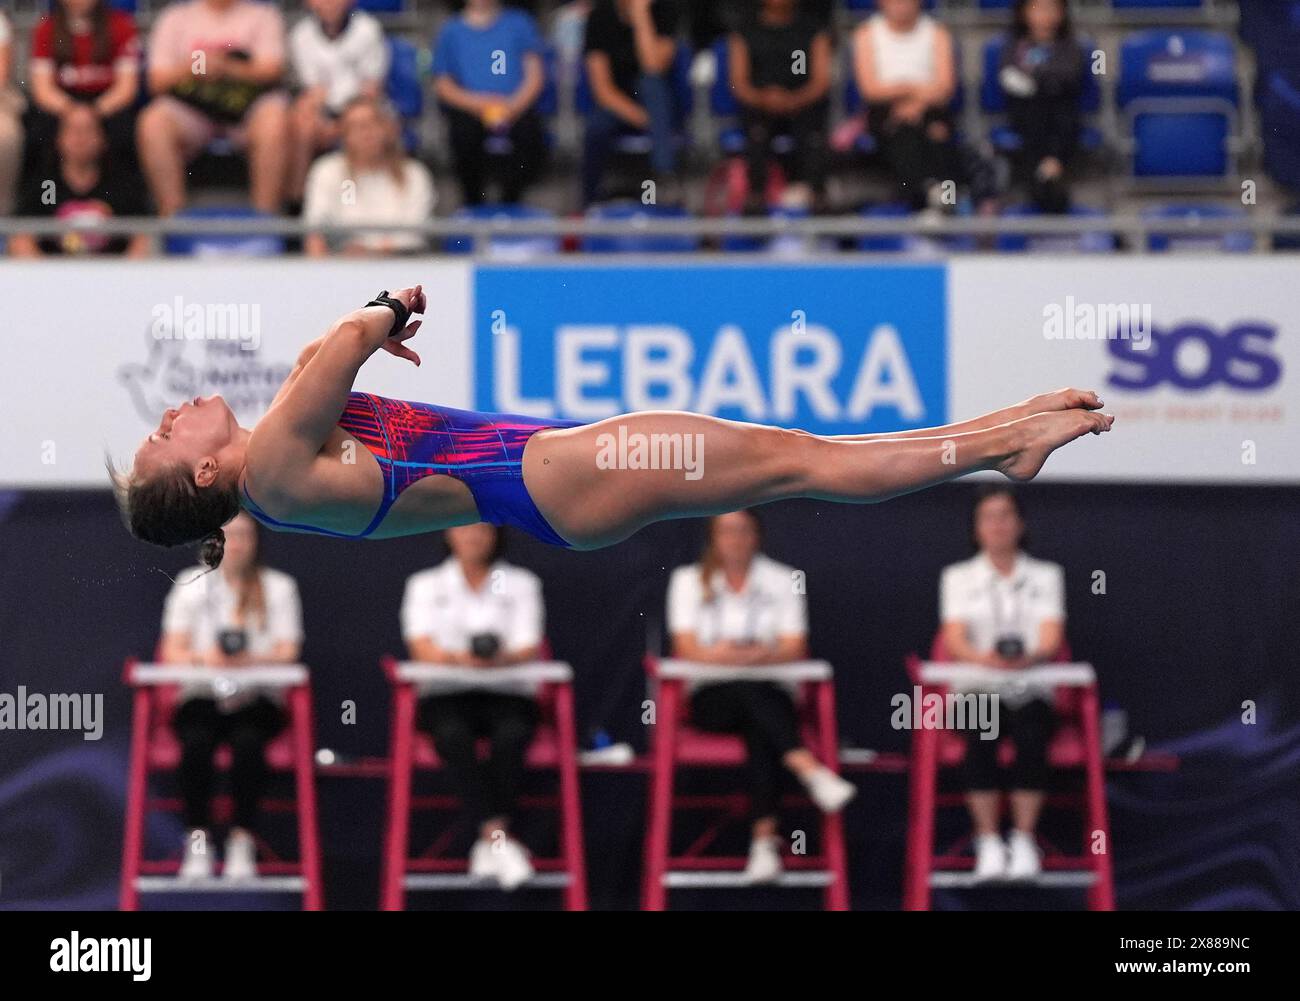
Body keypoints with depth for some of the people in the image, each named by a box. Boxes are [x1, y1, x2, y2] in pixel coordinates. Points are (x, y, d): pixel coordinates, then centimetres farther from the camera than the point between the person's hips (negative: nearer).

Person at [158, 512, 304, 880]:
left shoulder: (278, 587, 8)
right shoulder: (191, 585, 9)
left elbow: (287, 653, -2)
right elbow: (171, 653, 2)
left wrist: (249, 660, -22)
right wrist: (204, 657, -21)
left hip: (255, 698, 0)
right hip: (202, 696, 0)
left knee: (248, 740, -35)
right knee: (196, 741, -34)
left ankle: (242, 842, -29)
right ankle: (197, 843, -26)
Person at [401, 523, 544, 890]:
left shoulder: (521, 584, 14)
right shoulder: (426, 585, 13)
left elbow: (530, 649, 1)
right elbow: (421, 647, -3)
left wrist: (504, 658, -24)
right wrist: (457, 659, -26)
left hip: (506, 693, 0)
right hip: (446, 695, 0)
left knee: (512, 734, -35)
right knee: (454, 736, -35)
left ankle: (488, 845, -34)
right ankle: (498, 837, -41)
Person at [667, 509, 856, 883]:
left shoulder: (784, 580, 8)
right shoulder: (689, 581, 9)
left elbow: (795, 649, -1)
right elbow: (686, 648, -2)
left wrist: (756, 655, -23)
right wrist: (719, 655, -24)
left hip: (770, 692, 0)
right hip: (712, 699, 0)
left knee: (761, 729, -36)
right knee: (751, 694, -36)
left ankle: (764, 837, -46)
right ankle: (811, 771, -52)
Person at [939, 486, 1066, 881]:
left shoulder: (1046, 575, 12)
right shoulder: (958, 577, 11)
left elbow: (1052, 640, -3)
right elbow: (954, 641, -4)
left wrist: (1029, 657, -28)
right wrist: (986, 659, -28)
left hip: (1031, 692, 0)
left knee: (1031, 734, -35)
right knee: (980, 734, -35)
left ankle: (1023, 841, -28)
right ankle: (988, 843, -29)